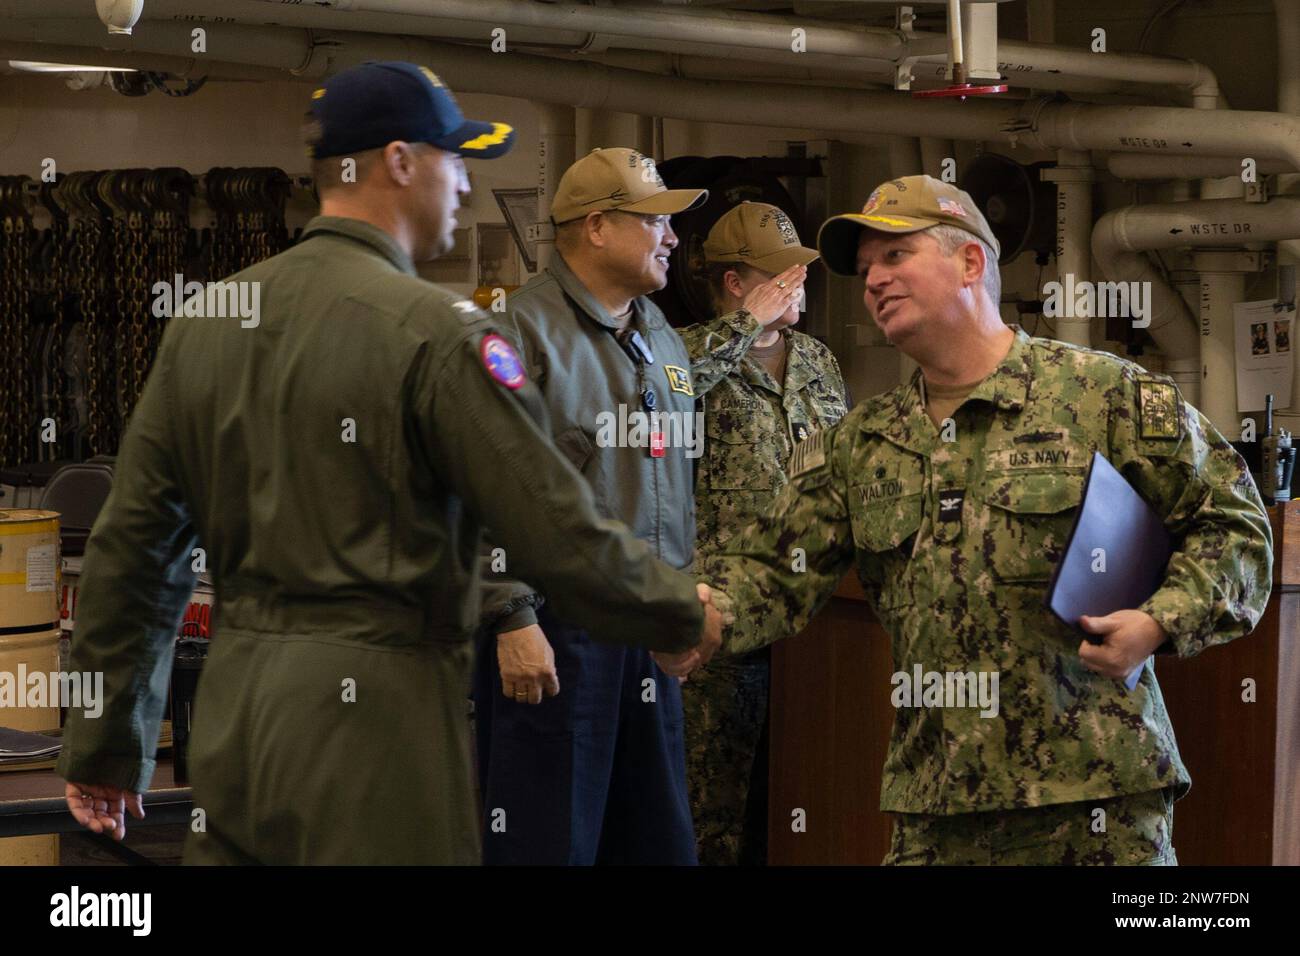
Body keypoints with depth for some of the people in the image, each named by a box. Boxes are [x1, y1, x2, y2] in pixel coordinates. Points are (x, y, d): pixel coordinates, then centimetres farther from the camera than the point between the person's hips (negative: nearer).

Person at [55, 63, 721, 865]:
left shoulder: (203, 322, 6)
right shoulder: (436, 330, -12)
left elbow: (130, 545, 10)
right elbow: (562, 535, -12)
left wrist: (107, 742, 18)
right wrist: (686, 612, 7)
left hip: (234, 714, 6)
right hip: (375, 718, -6)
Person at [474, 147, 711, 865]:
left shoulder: (662, 339, 17)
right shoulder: (525, 330, -9)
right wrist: (512, 619, -19)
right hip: (553, 630, -8)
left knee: (660, 837, 12)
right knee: (552, 838, -2)